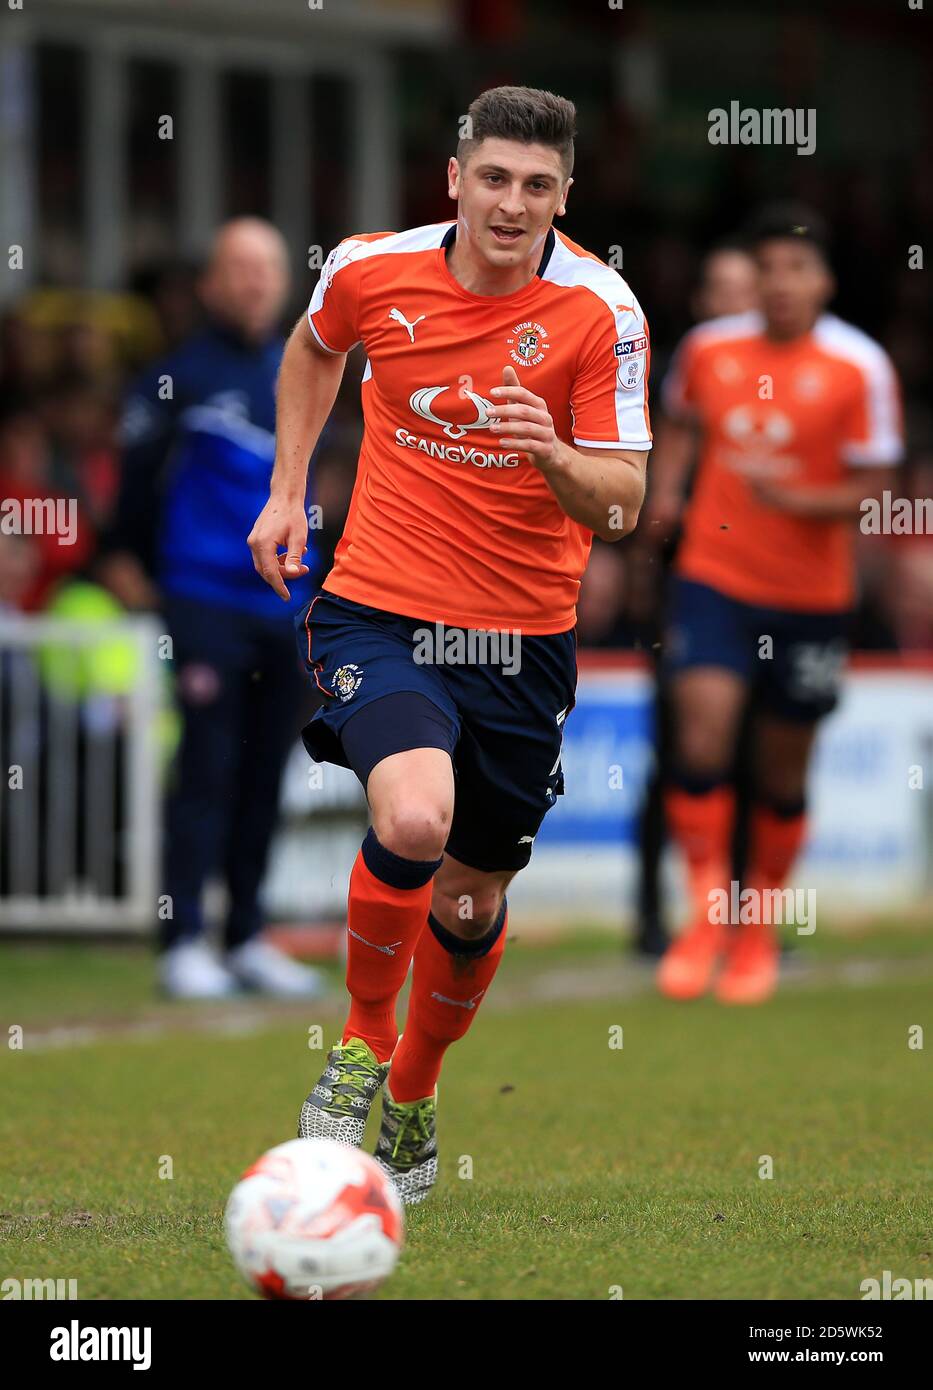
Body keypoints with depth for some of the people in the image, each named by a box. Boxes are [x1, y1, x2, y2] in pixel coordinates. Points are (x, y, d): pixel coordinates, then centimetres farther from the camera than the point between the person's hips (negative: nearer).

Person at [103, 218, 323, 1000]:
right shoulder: (182, 378, -5)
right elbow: (137, 469, 3)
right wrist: (126, 558, 6)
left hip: (284, 605, 5)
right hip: (207, 603, -5)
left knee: (264, 776, 8)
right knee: (208, 770, -8)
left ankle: (247, 939, 15)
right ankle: (184, 944, -7)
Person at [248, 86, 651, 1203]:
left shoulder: (600, 312, -11)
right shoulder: (370, 271, -6)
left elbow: (619, 505, -13)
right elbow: (315, 347, 19)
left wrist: (555, 456, -34)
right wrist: (287, 491, 14)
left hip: (524, 637, 1)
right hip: (378, 610, -1)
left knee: (475, 892, 11)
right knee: (412, 820, -28)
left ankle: (413, 1095, 40)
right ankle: (362, 1041, -2)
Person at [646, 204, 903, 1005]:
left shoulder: (859, 367, -9)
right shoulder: (710, 348, 1)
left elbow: (870, 491, -8)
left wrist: (793, 497, -24)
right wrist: (666, 487, 4)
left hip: (810, 595, -1)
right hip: (713, 577, 1)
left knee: (784, 772, 9)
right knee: (702, 737, -17)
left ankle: (759, 932, 26)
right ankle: (706, 916, -5)